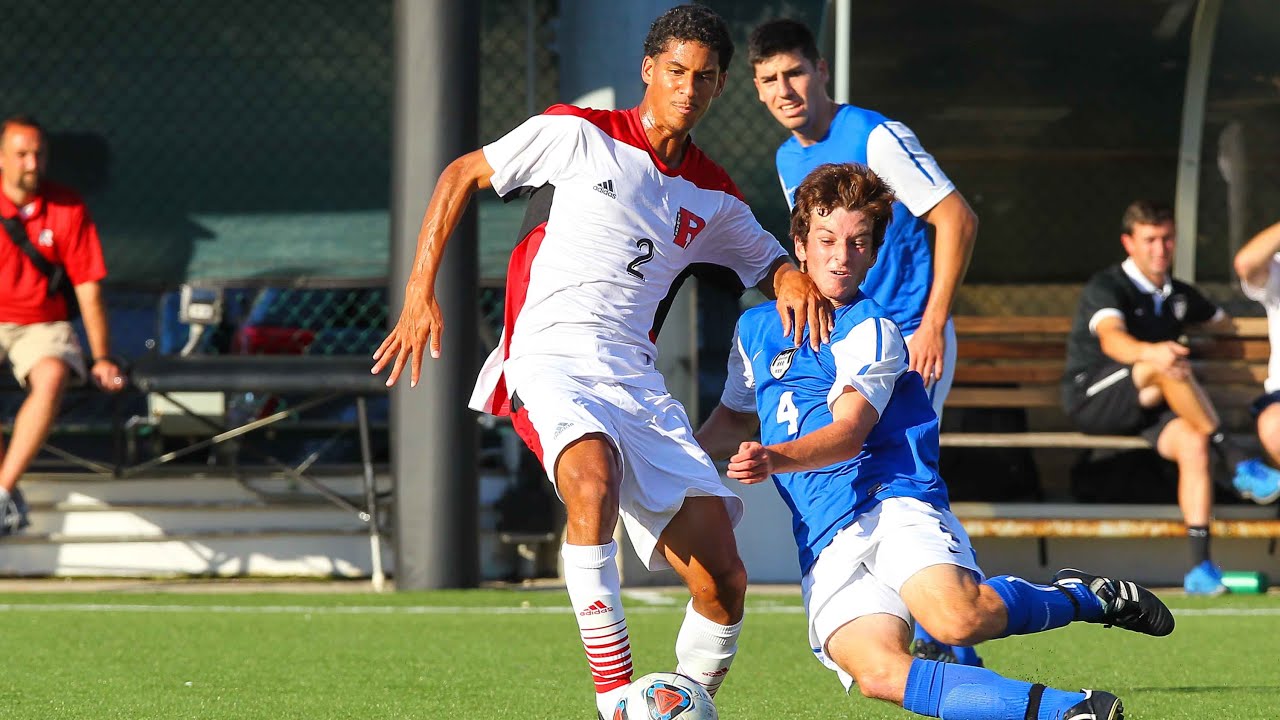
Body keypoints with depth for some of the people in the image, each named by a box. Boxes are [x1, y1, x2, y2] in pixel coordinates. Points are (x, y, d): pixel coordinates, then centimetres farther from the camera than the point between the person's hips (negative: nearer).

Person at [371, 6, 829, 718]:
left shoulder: (715, 198, 16)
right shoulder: (578, 133, 3)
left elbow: (774, 264, 30)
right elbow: (461, 175, 10)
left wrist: (798, 283, 3)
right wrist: (421, 296, 3)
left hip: (635, 378, 5)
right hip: (549, 359, -5)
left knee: (723, 577, -8)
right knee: (595, 478, -38)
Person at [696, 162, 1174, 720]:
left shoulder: (870, 331, 1)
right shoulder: (755, 328, 21)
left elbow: (847, 433, -14)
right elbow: (735, 416, 40)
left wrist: (774, 459, -31)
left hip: (893, 506, -4)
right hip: (826, 548, 4)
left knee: (956, 619, -36)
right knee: (877, 671, -28)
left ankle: (1078, 597, -4)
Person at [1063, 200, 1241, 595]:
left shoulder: (1179, 294, 16)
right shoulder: (1106, 287, -7)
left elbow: (1223, 322, 38)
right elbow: (1111, 339, -30)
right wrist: (1152, 352, -50)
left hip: (1146, 406, 6)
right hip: (1091, 397, -6)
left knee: (1193, 442, -27)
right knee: (1168, 368, -34)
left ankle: (1200, 566, -32)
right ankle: (1235, 459, -31)